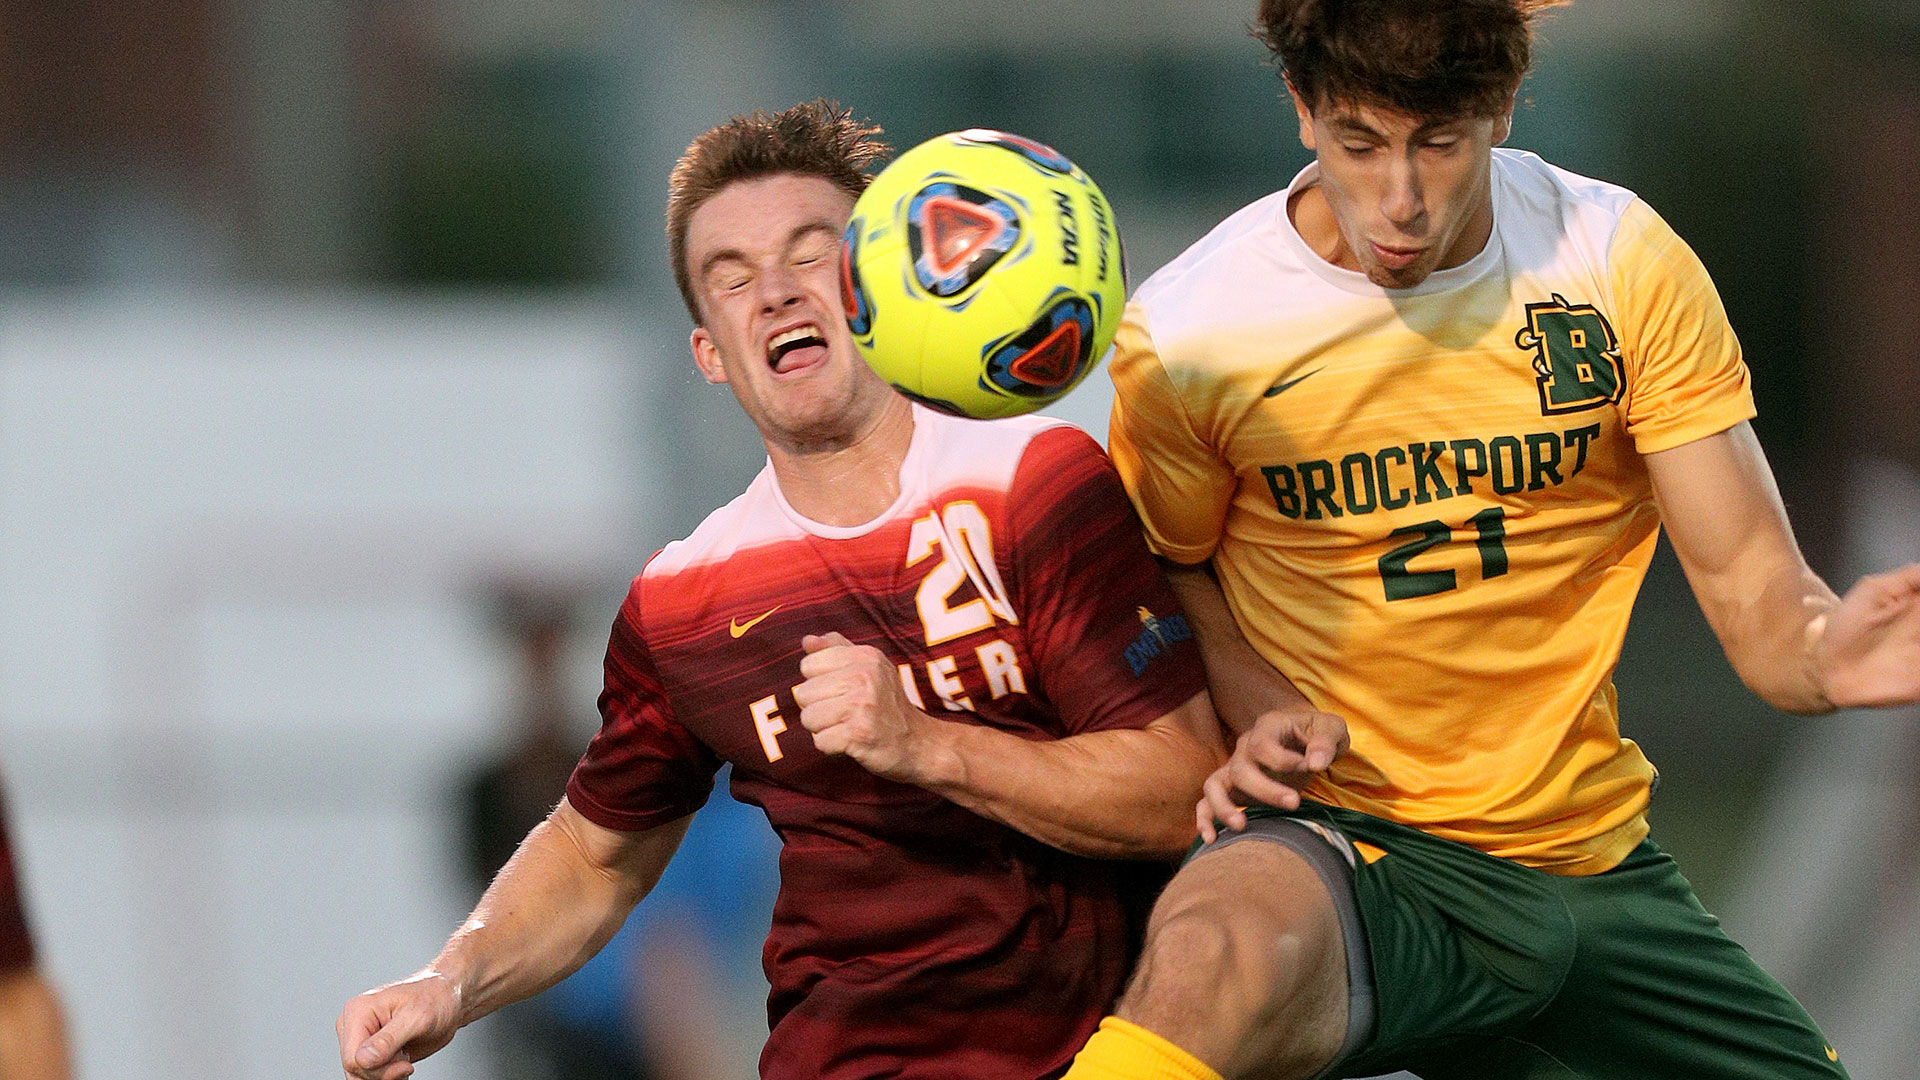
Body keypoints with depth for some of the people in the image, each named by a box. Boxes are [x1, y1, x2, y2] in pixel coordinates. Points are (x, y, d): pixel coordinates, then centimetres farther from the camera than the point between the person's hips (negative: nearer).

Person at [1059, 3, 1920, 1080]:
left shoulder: (1624, 262, -3)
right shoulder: (1184, 334, -8)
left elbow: (1753, 587, -4)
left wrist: (1822, 649, -28)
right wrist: (1265, 715, -11)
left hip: (1594, 864, 4)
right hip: (1344, 854, -4)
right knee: (1214, 958, -39)